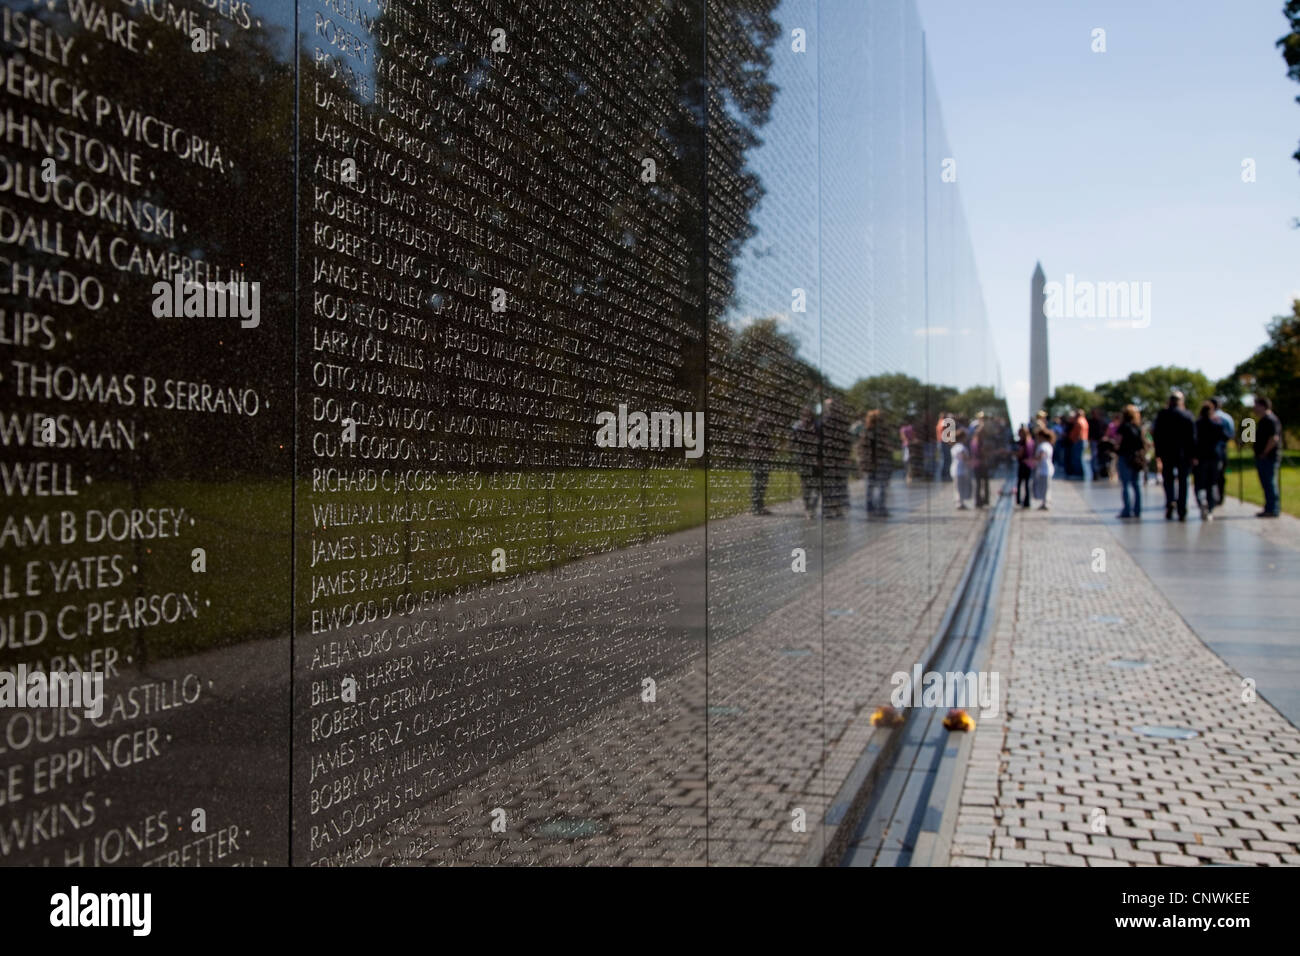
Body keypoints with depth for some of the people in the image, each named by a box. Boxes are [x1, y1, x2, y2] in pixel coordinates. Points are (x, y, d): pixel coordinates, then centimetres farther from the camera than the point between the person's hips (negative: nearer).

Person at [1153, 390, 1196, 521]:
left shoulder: (1162, 414, -1)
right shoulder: (1188, 415, -1)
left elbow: (1157, 435, -2)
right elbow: (1193, 437, -2)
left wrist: (1158, 454, 2)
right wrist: (1193, 455, 2)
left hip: (1167, 452, 0)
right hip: (1184, 454, 1)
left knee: (1168, 478, 12)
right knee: (1182, 481, 7)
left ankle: (1170, 501, -15)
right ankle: (1182, 513, 5)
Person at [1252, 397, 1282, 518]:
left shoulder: (1270, 420, -15)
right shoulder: (1263, 420, 18)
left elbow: (1274, 439, -24)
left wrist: (1264, 453, -18)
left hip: (1268, 457, -11)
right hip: (1262, 458, 11)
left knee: (1269, 483, -8)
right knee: (1267, 484, 14)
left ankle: (1272, 510, -6)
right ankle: (1270, 508, 19)